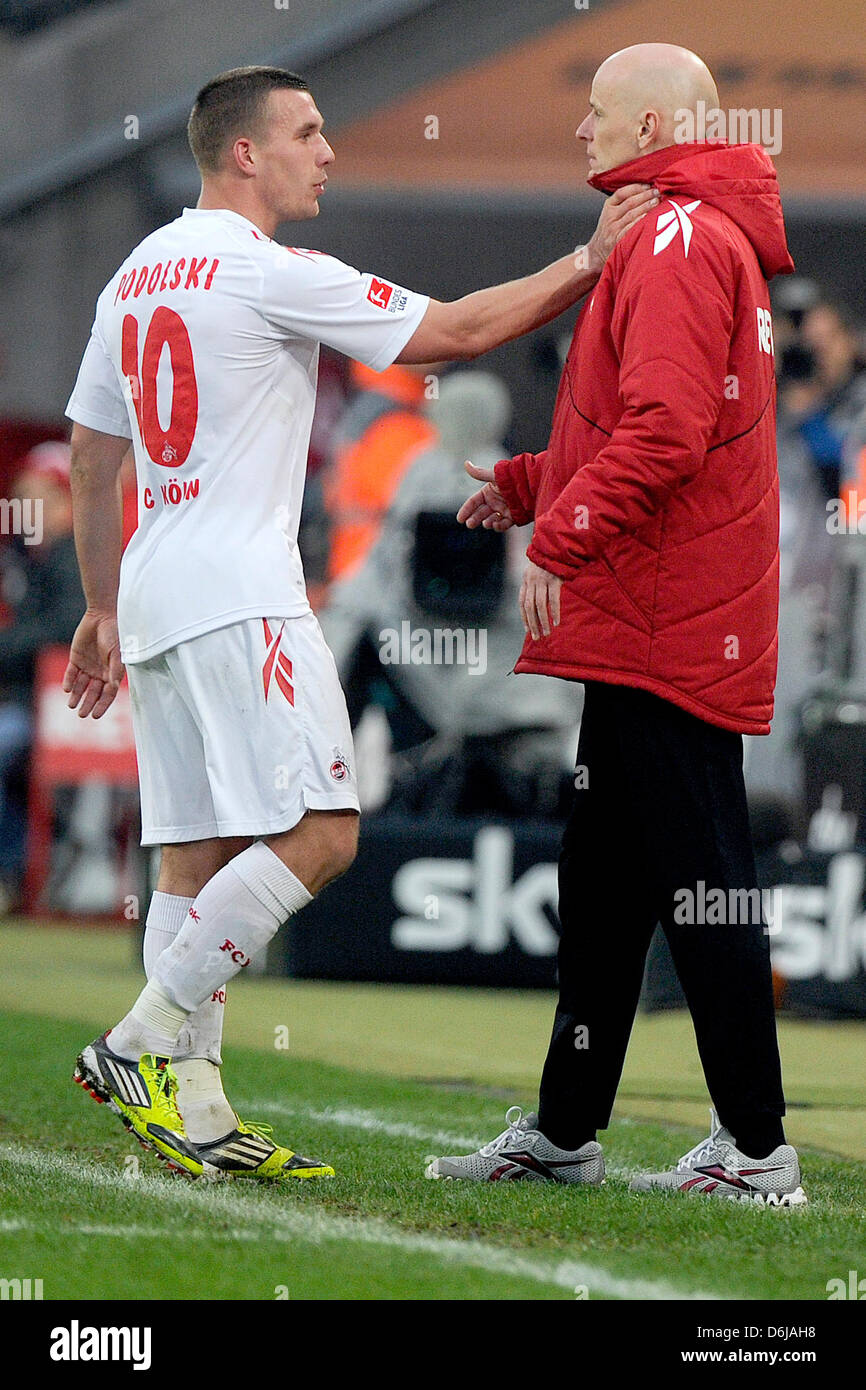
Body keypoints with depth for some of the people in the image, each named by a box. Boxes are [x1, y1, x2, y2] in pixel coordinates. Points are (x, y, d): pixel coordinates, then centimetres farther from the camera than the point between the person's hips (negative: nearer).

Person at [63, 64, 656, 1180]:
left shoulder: (137, 275, 17)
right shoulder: (271, 272, -9)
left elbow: (89, 457, 23)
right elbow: (456, 332, -7)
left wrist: (103, 609, 30)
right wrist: (591, 261, 2)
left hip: (153, 597, 10)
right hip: (236, 597, -10)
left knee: (199, 859, 7)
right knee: (315, 834, -12)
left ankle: (192, 1111, 3)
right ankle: (141, 1043, -14)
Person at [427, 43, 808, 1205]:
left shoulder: (679, 241, -13)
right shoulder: (697, 240, 21)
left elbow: (665, 431, -25)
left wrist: (563, 540, -22)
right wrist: (527, 486, 23)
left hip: (670, 629, -11)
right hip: (649, 629, 11)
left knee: (698, 881, -7)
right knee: (603, 879, 14)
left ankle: (757, 1150, -4)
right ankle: (564, 1132, 21)